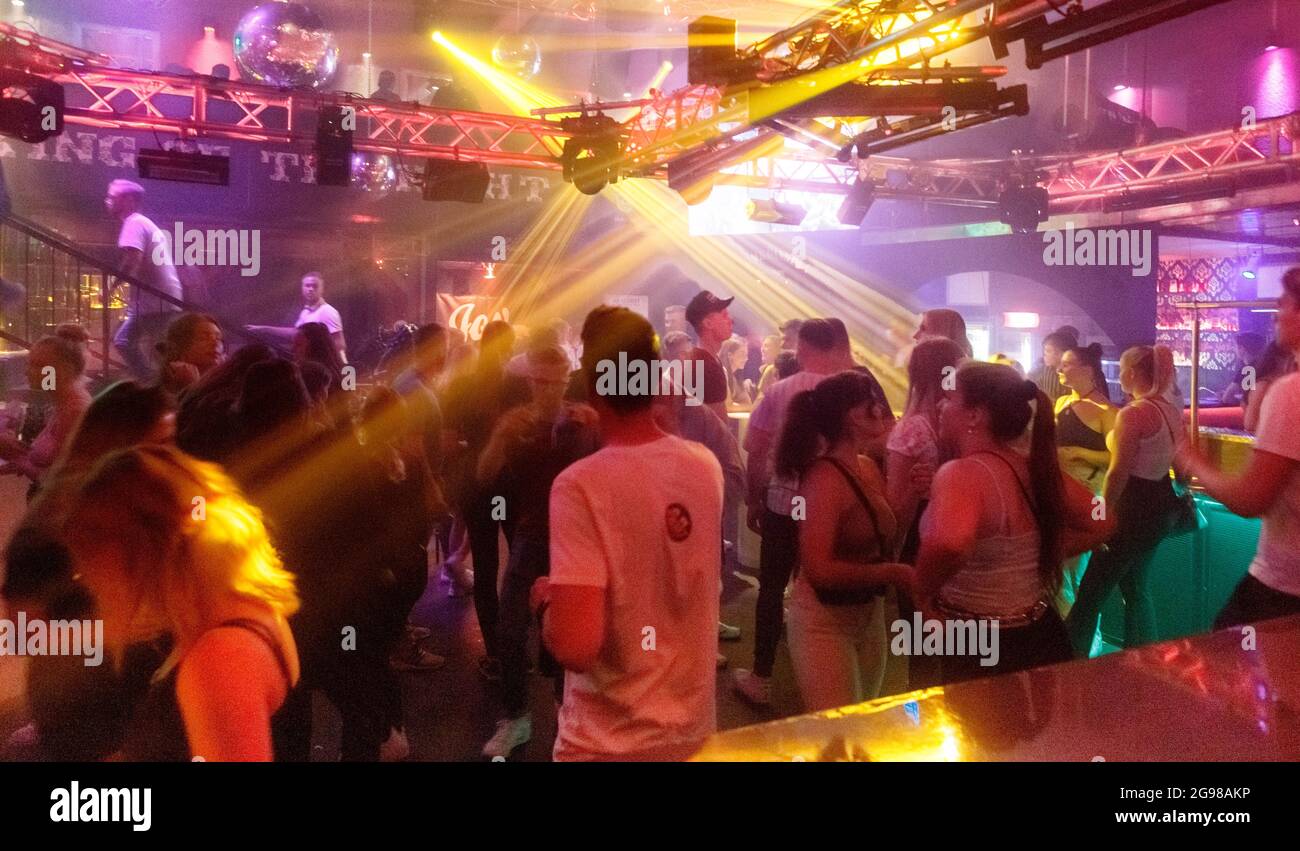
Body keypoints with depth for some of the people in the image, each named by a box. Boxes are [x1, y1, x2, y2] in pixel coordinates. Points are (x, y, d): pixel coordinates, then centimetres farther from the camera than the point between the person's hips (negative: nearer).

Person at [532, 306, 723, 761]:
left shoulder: (581, 485, -24)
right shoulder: (706, 466, -6)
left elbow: (575, 646, -29)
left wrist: (545, 599, -8)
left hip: (610, 743, -5)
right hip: (695, 728, 5)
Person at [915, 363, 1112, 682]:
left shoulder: (961, 474, -23)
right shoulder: (1035, 469, 1)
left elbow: (946, 544, -43)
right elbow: (1101, 524, 15)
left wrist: (924, 592, -25)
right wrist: (1036, 557, 10)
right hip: (1042, 637, 7)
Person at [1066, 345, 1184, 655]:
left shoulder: (1132, 414, -19)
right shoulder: (1172, 412, 7)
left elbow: (1119, 472, -20)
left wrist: (1103, 514, -10)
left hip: (1134, 509, -9)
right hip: (1161, 506, 9)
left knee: (1091, 592, -2)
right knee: (1134, 586, 21)